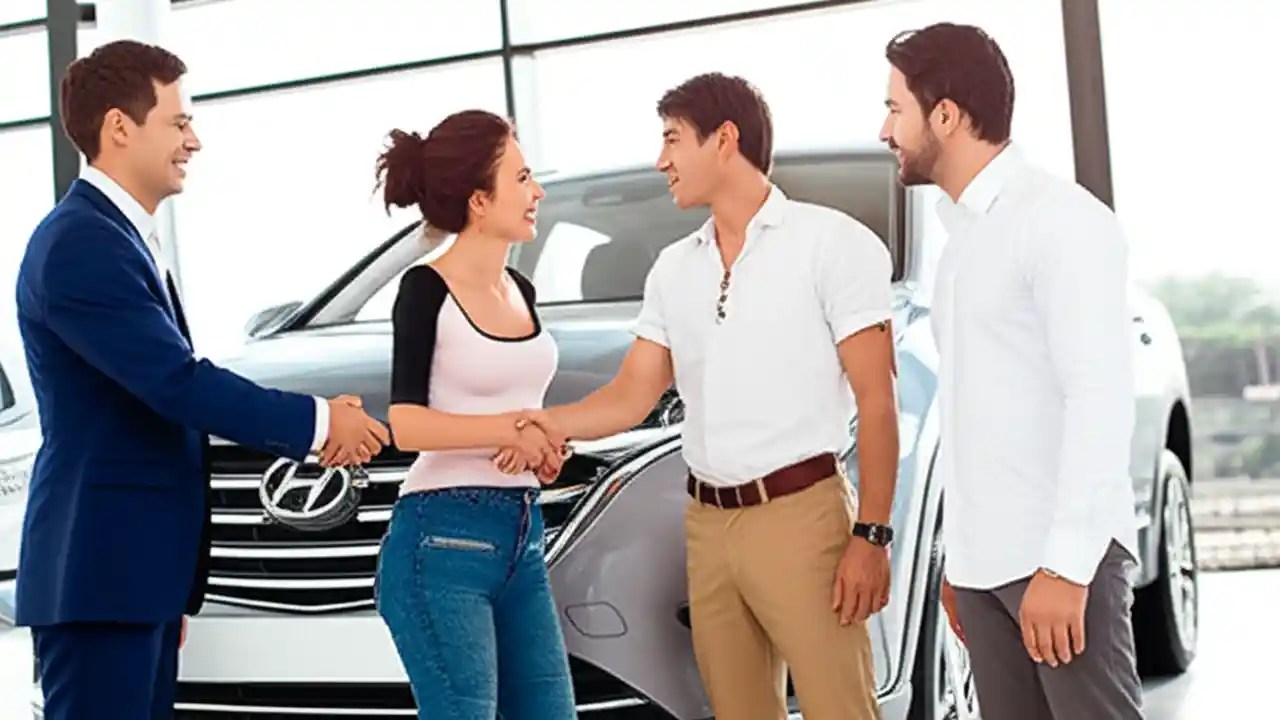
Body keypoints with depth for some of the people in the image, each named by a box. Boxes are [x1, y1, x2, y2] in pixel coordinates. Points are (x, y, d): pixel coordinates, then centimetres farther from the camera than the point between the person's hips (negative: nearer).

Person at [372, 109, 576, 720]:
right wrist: (511, 430, -18)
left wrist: (545, 441, 5)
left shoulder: (521, 290, 13)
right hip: (442, 540, -8)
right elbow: (406, 425, -17)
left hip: (522, 538, 8)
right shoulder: (426, 289, -9)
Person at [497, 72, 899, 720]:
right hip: (707, 524, 6)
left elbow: (876, 403, -7)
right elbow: (633, 395, 12)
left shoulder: (830, 242, -4)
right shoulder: (673, 268, 14)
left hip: (799, 514, -6)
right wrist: (550, 422, -8)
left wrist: (872, 534, -13)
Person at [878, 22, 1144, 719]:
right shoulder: (964, 232, 17)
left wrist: (1064, 565, -22)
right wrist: (957, 555, 17)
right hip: (984, 560, 8)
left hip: (1059, 556, -8)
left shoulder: (1060, 218, -9)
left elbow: (1100, 397, -16)